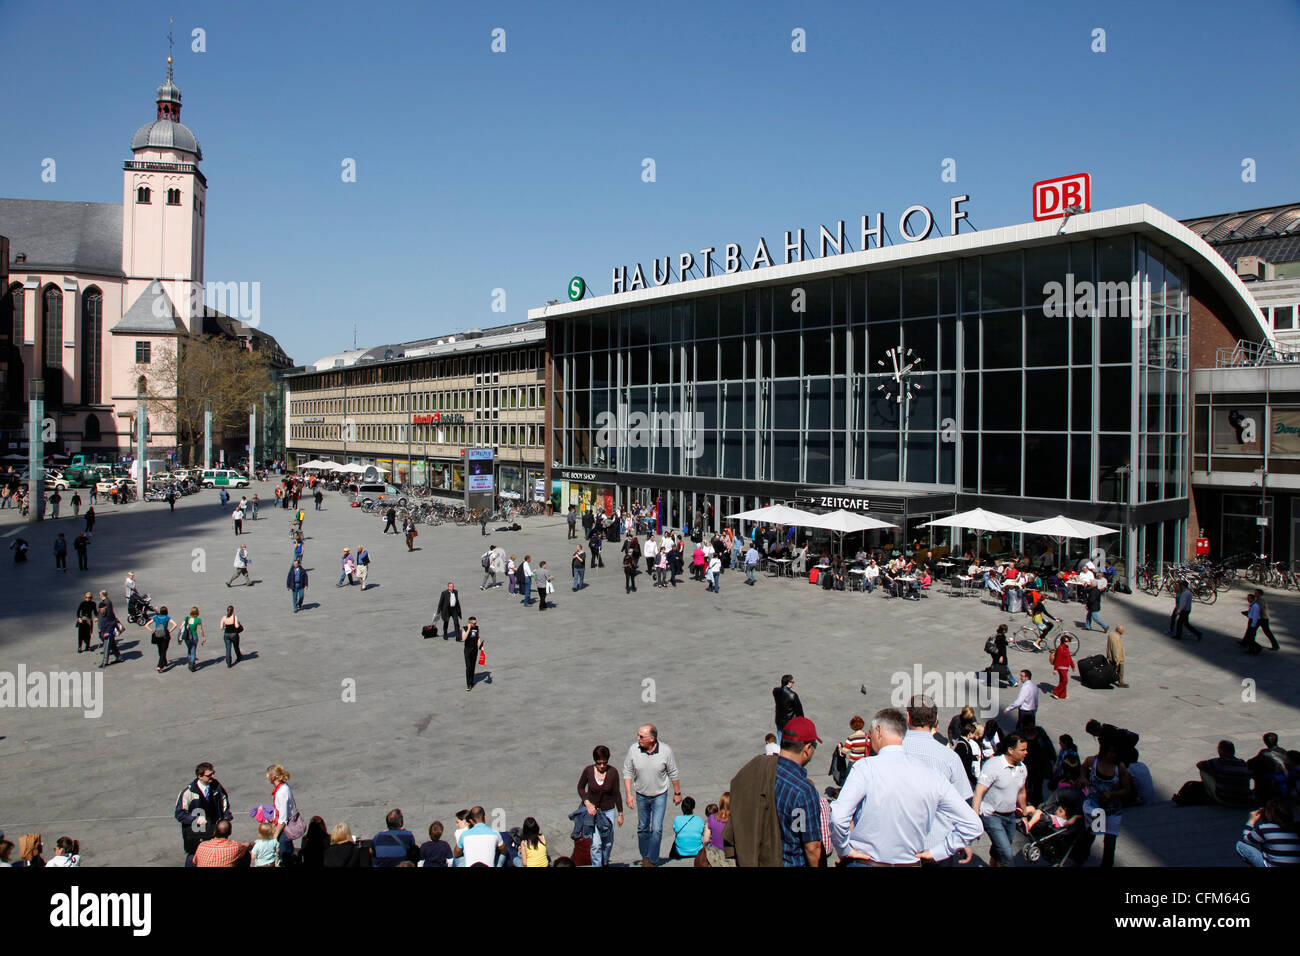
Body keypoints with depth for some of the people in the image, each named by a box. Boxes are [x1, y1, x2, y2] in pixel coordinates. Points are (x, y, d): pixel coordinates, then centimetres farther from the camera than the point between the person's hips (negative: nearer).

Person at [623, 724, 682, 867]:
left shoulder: (665, 751, -20)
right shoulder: (633, 749, -17)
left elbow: (673, 773, -5)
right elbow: (627, 772, -5)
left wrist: (677, 793, 3)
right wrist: (628, 794, -10)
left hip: (660, 796, -2)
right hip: (641, 796, 2)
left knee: (656, 829, -6)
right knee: (642, 828, 14)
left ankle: (653, 860, 10)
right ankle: (645, 856, 34)